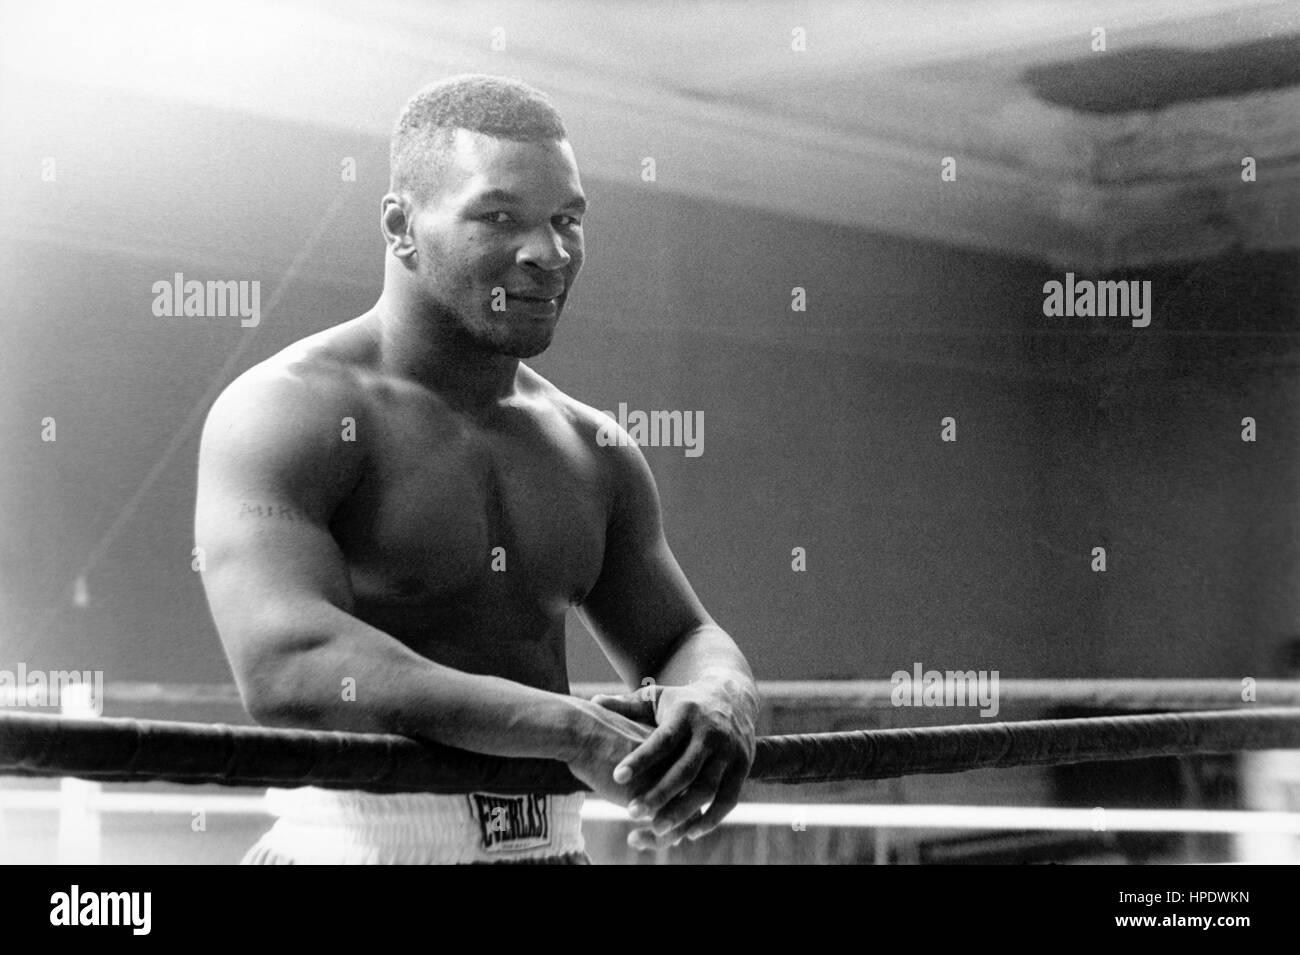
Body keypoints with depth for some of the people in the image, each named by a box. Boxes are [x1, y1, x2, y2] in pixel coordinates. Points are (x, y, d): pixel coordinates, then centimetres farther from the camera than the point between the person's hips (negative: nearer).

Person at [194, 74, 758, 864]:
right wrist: (571, 727, -27)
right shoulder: (291, 412, -8)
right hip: (354, 846, -5)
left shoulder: (590, 451, 12)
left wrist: (719, 707, -9)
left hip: (552, 843, 6)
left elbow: (688, 642, 16)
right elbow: (288, 664, -22)